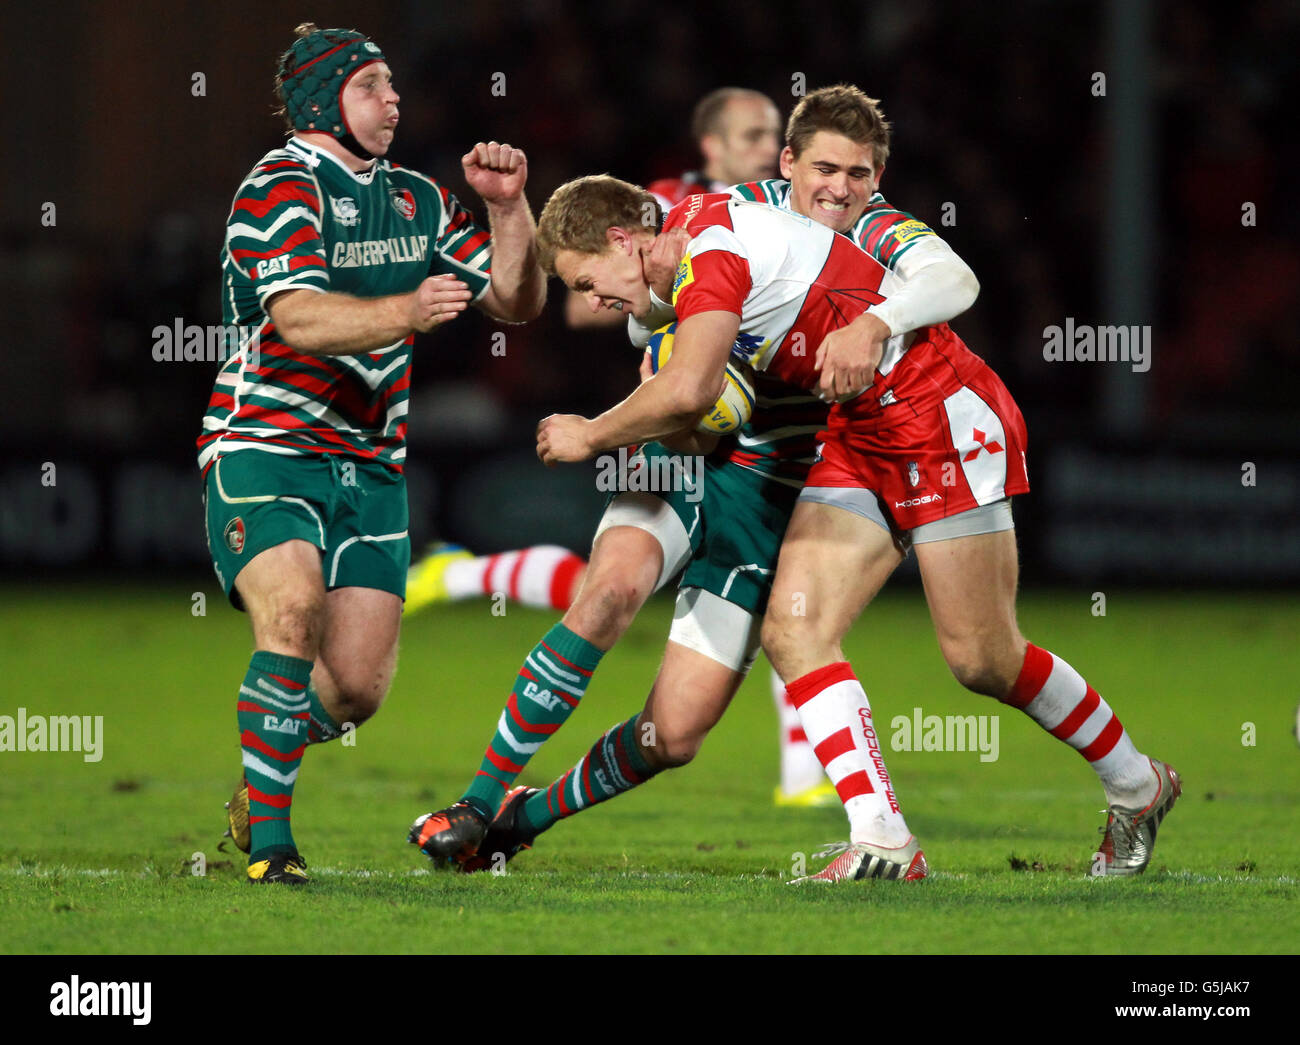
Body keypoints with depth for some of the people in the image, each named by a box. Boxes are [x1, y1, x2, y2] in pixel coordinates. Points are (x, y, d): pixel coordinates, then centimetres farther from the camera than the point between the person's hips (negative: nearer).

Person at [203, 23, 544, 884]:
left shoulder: (417, 199, 14)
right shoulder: (281, 188, -9)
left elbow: (517, 300, 16)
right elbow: (299, 319, -24)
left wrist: (509, 204, -1)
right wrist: (407, 311, -40)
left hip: (370, 465, 6)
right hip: (264, 449, -6)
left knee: (358, 686, -2)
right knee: (293, 613, -30)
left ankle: (263, 779, 28)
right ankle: (268, 837, -22)